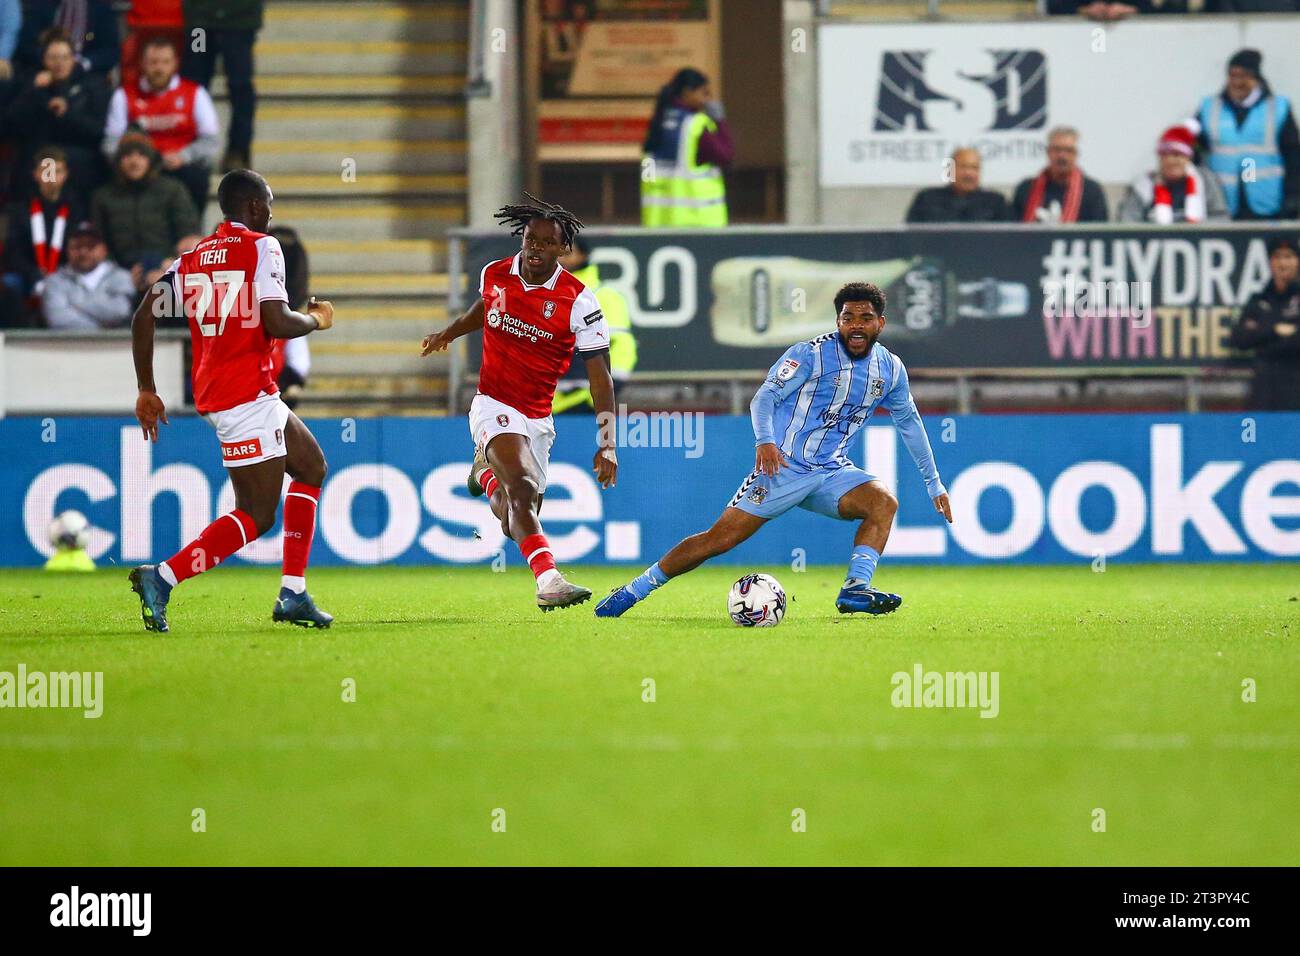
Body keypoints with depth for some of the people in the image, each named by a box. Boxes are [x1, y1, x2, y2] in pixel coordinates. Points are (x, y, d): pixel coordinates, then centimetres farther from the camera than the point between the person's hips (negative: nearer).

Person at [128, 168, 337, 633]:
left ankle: (293, 593, 16)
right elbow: (275, 323, -18)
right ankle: (162, 577, -21)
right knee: (256, 517, -7)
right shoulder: (261, 246, -7)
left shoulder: (192, 258, 14)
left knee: (312, 466, 23)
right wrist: (317, 319, 3)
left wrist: (146, 391, 17)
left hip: (211, 392, 9)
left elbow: (143, 317, 11)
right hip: (248, 395, -9)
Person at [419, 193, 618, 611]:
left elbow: (600, 376, -10)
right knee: (523, 486, -28)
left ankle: (486, 470, 38)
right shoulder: (494, 275, -3)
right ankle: (549, 581, -40)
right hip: (494, 405, -1)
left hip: (538, 419, 1)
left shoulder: (578, 301, -11)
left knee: (517, 521, 7)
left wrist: (607, 445, -16)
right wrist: (447, 334, 37)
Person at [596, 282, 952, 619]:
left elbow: (909, 422, 20)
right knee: (720, 538, -10)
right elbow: (765, 396, -13)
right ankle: (633, 591, 1)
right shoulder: (811, 354, -10)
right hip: (783, 466, -5)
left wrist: (933, 483, 22)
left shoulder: (891, 369, 6)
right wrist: (765, 441, -32)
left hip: (831, 471, 5)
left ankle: (855, 590, -30)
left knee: (884, 502, -23)